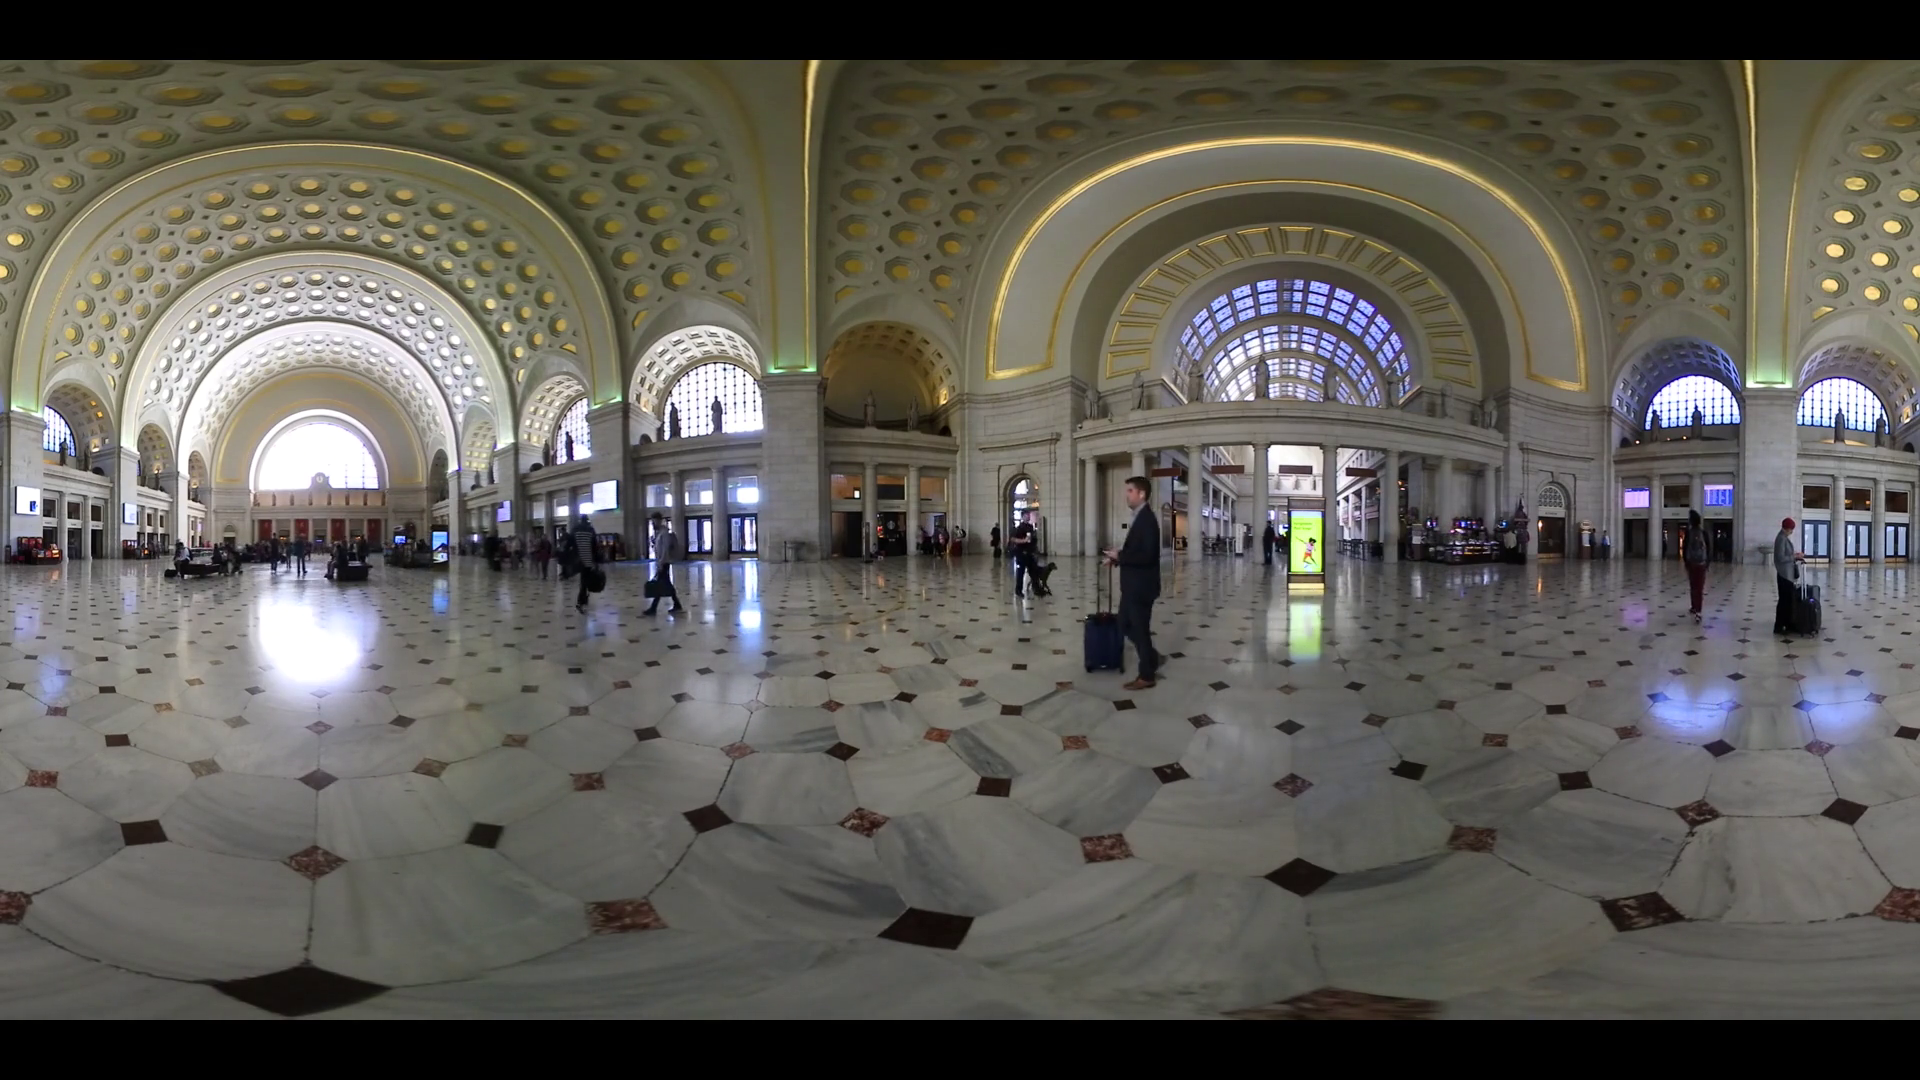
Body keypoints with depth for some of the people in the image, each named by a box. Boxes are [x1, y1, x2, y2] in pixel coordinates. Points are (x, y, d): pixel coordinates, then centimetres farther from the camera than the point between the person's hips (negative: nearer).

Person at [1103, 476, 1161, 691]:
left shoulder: (1147, 519, -19)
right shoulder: (1139, 517, 12)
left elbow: (1146, 555, -26)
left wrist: (1119, 555, -19)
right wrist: (1117, 558, 5)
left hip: (1141, 586, -10)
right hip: (1132, 585, 10)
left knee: (1140, 629, 2)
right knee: (1126, 625, 17)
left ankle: (1146, 676, 14)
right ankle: (1150, 658, 31)